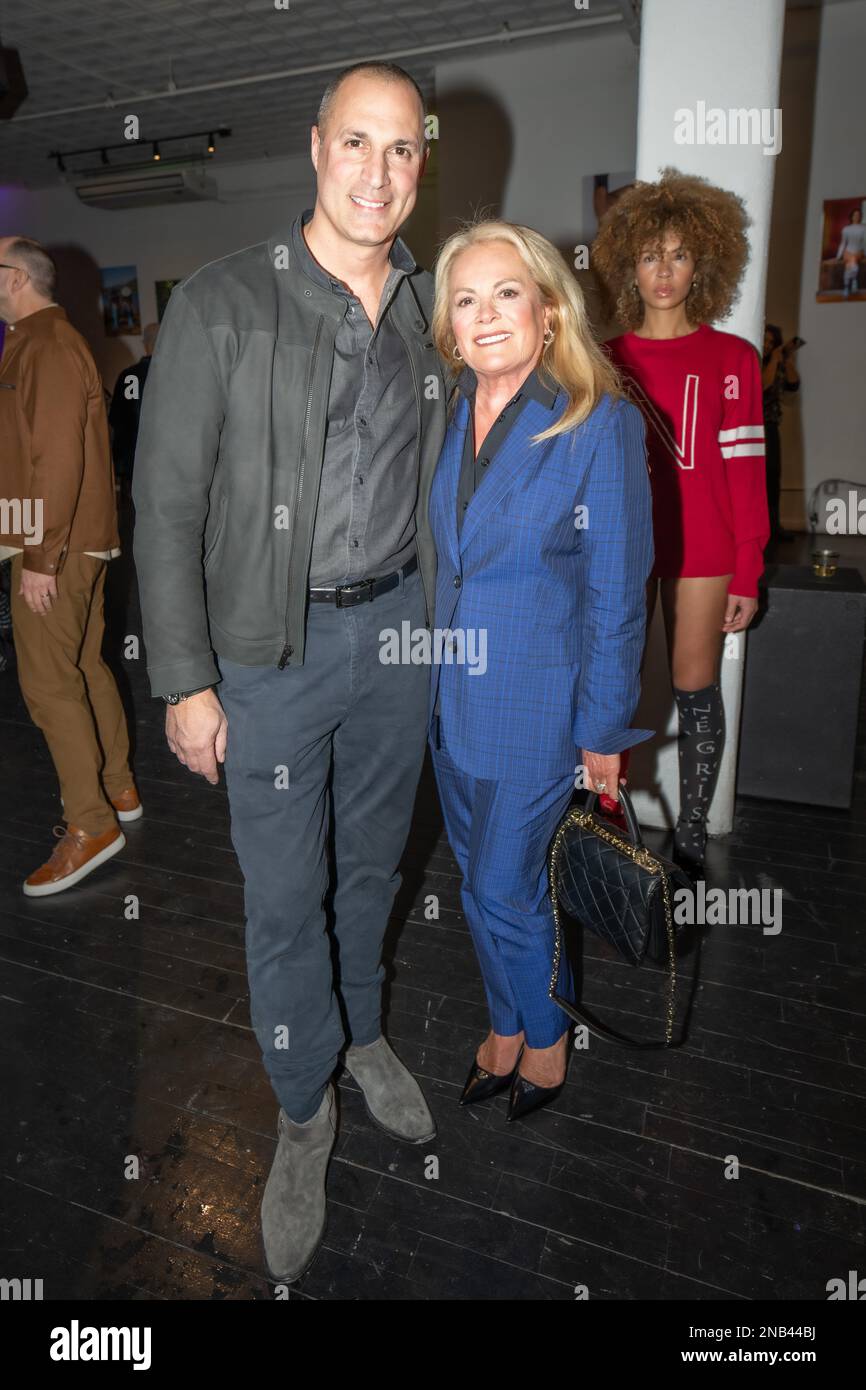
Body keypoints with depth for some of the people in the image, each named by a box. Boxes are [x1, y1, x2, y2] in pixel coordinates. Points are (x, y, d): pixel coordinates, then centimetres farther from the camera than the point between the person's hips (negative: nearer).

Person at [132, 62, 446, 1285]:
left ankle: (361, 1030, 46)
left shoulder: (432, 308, 5)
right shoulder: (222, 304, -8)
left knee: (374, 857, 19)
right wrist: (186, 681, -11)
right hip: (275, 645, -3)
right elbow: (168, 503, -9)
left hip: (400, 629, 4)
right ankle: (305, 1107, 31)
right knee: (284, 892, 6)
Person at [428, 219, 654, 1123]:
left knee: (502, 891, 5)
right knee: (479, 879, 18)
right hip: (452, 693, 6)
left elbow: (615, 595, -12)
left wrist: (604, 731, -9)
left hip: (536, 701, -6)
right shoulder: (445, 415, 2)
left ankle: (545, 1048, 34)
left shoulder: (600, 424, -14)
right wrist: (431, 674, 11)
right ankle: (504, 1033, 42)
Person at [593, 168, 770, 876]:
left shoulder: (732, 359, 2)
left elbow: (745, 472, 0)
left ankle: (691, 836, 18)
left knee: (696, 690, 5)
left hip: (703, 552, -2)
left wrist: (747, 574, -4)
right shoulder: (607, 361, 8)